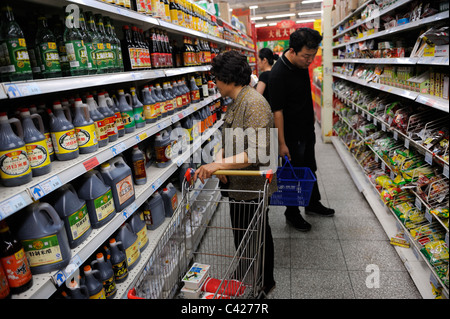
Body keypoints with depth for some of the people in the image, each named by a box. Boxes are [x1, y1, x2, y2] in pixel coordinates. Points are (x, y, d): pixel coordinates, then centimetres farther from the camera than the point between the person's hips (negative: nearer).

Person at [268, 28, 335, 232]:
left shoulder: (302, 64, 1)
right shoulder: (278, 74, -25)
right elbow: (277, 111, -24)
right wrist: (282, 143, -22)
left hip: (308, 130, 8)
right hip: (292, 135, -8)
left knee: (310, 169, 21)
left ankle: (313, 203, 41)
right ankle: (292, 213, 25)